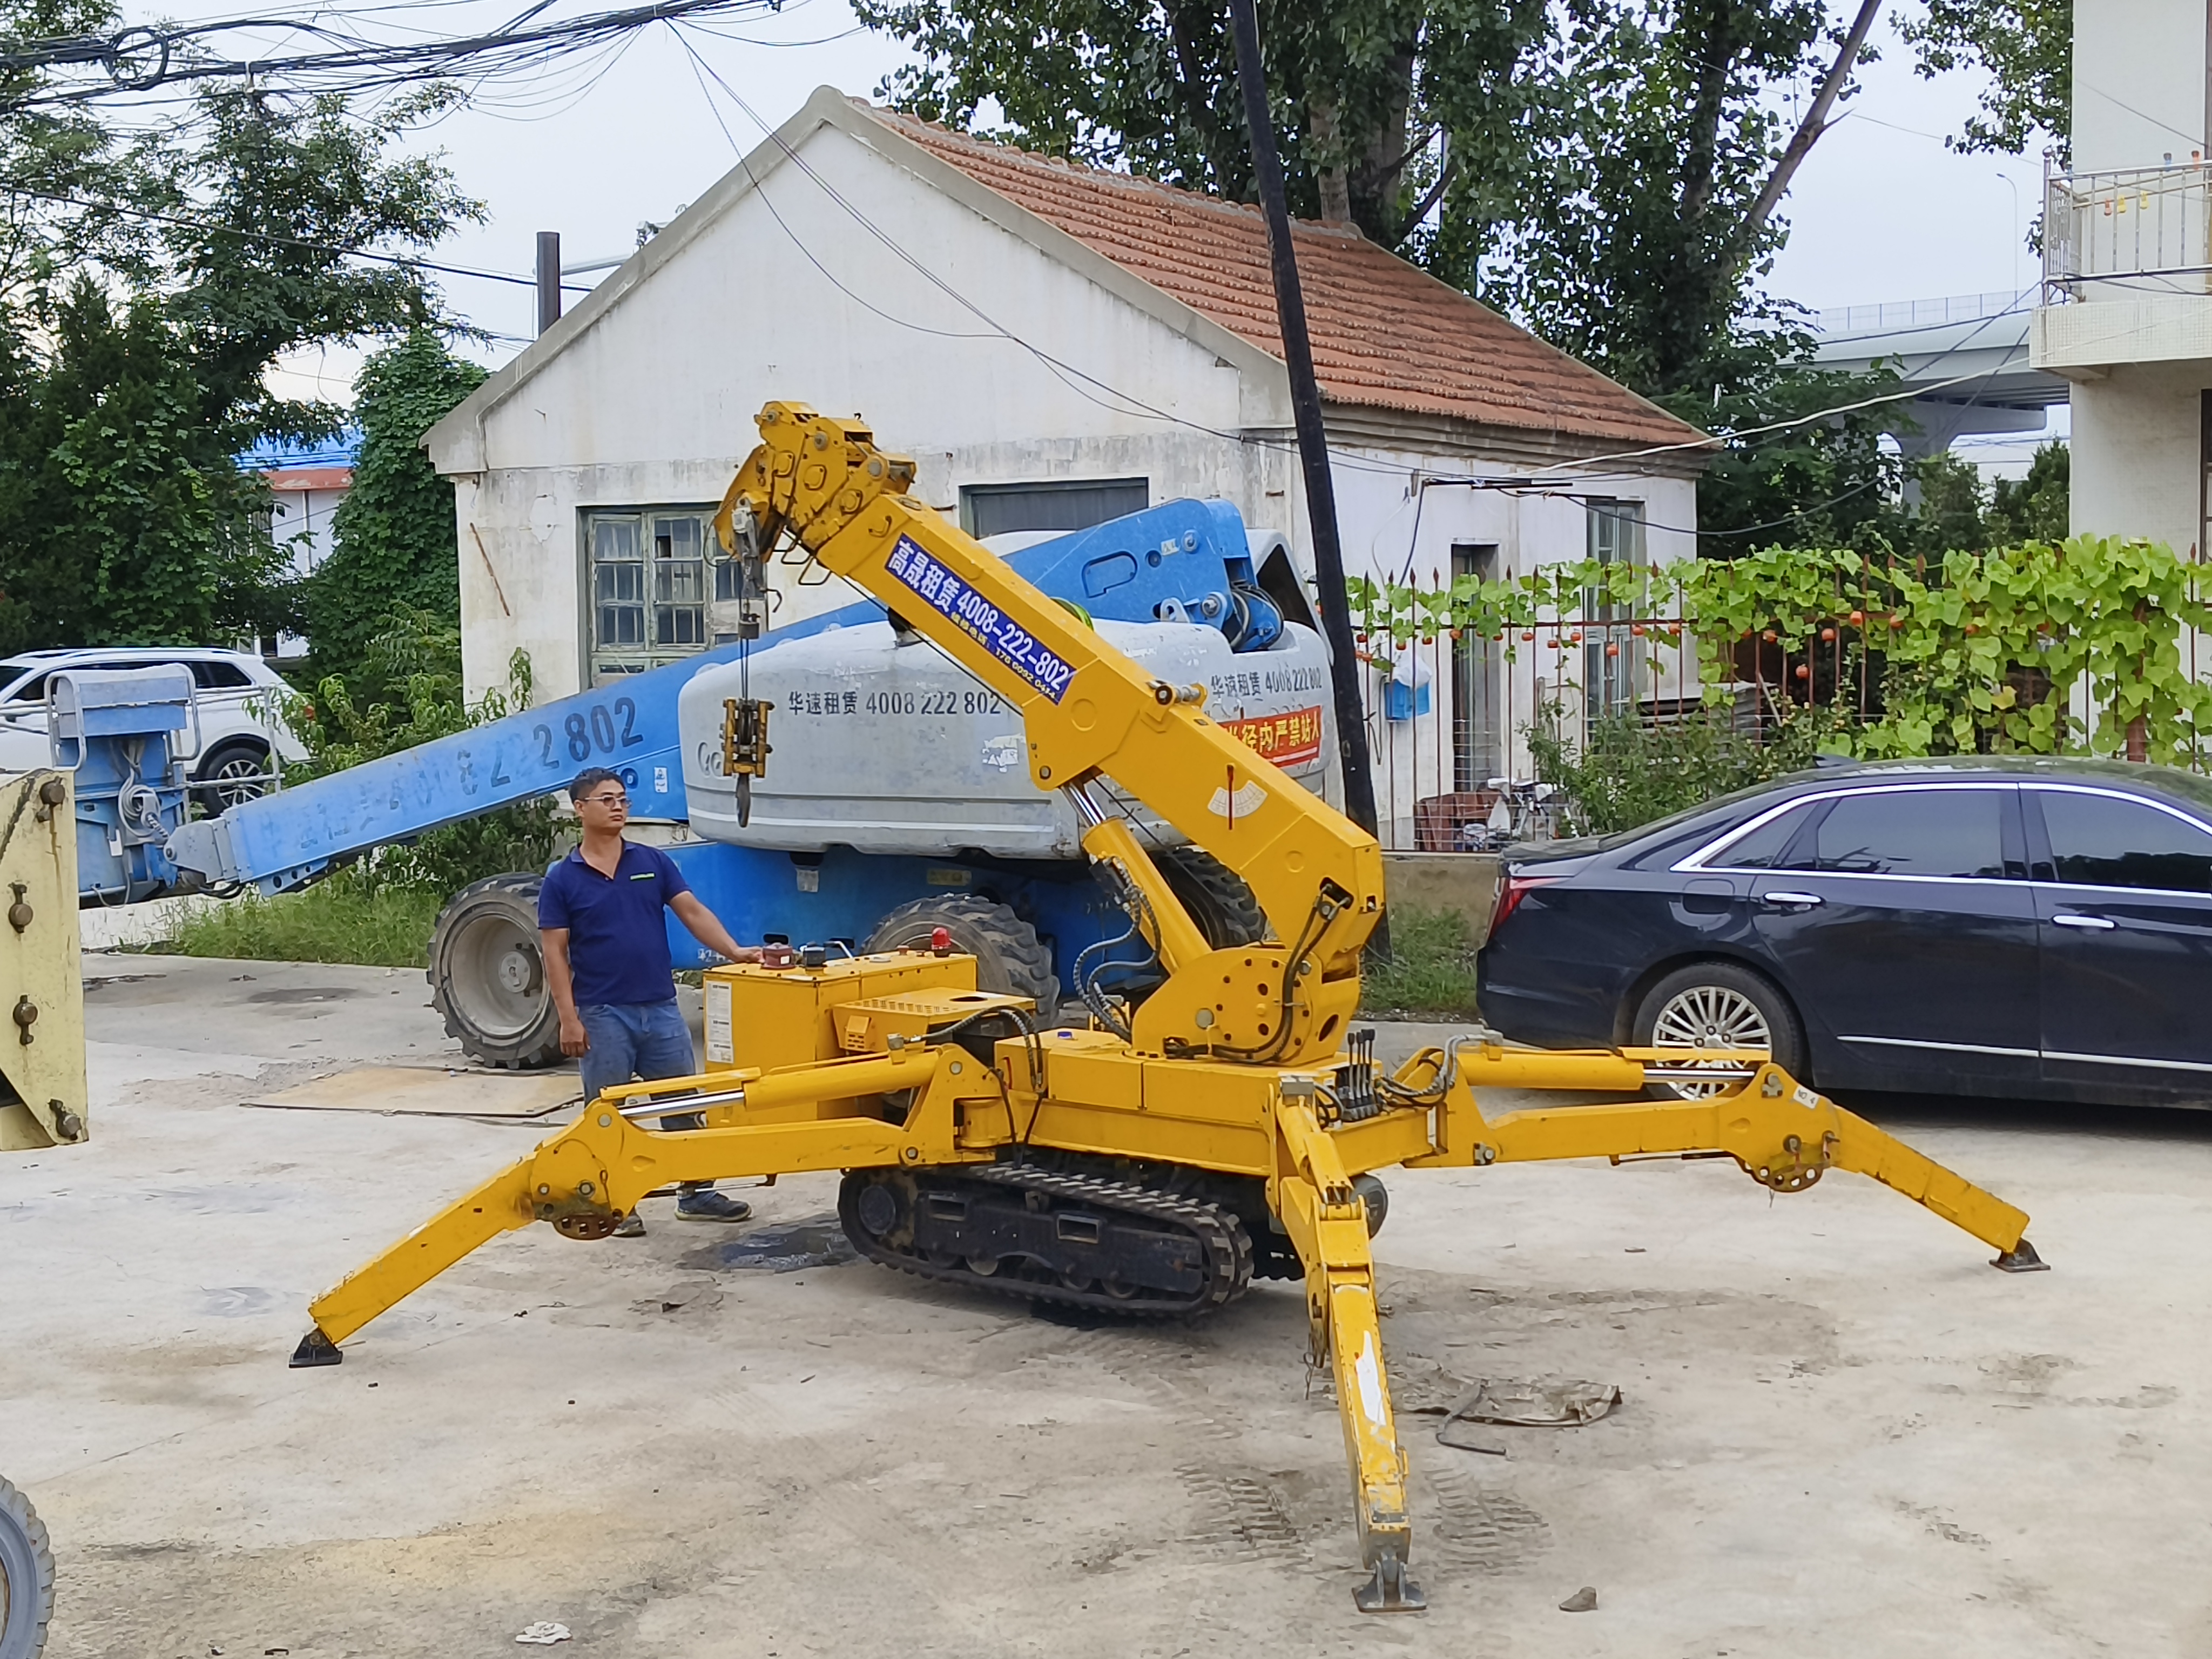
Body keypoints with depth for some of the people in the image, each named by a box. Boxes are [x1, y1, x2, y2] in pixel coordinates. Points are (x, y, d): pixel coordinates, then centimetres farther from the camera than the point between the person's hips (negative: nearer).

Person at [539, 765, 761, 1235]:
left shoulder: (653, 862, 6)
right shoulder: (562, 880, -2)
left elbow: (693, 912, 0)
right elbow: (555, 952, -4)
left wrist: (735, 951, -15)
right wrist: (569, 1018, -11)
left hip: (661, 1008, 3)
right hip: (602, 1015, -3)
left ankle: (696, 1191, 20)